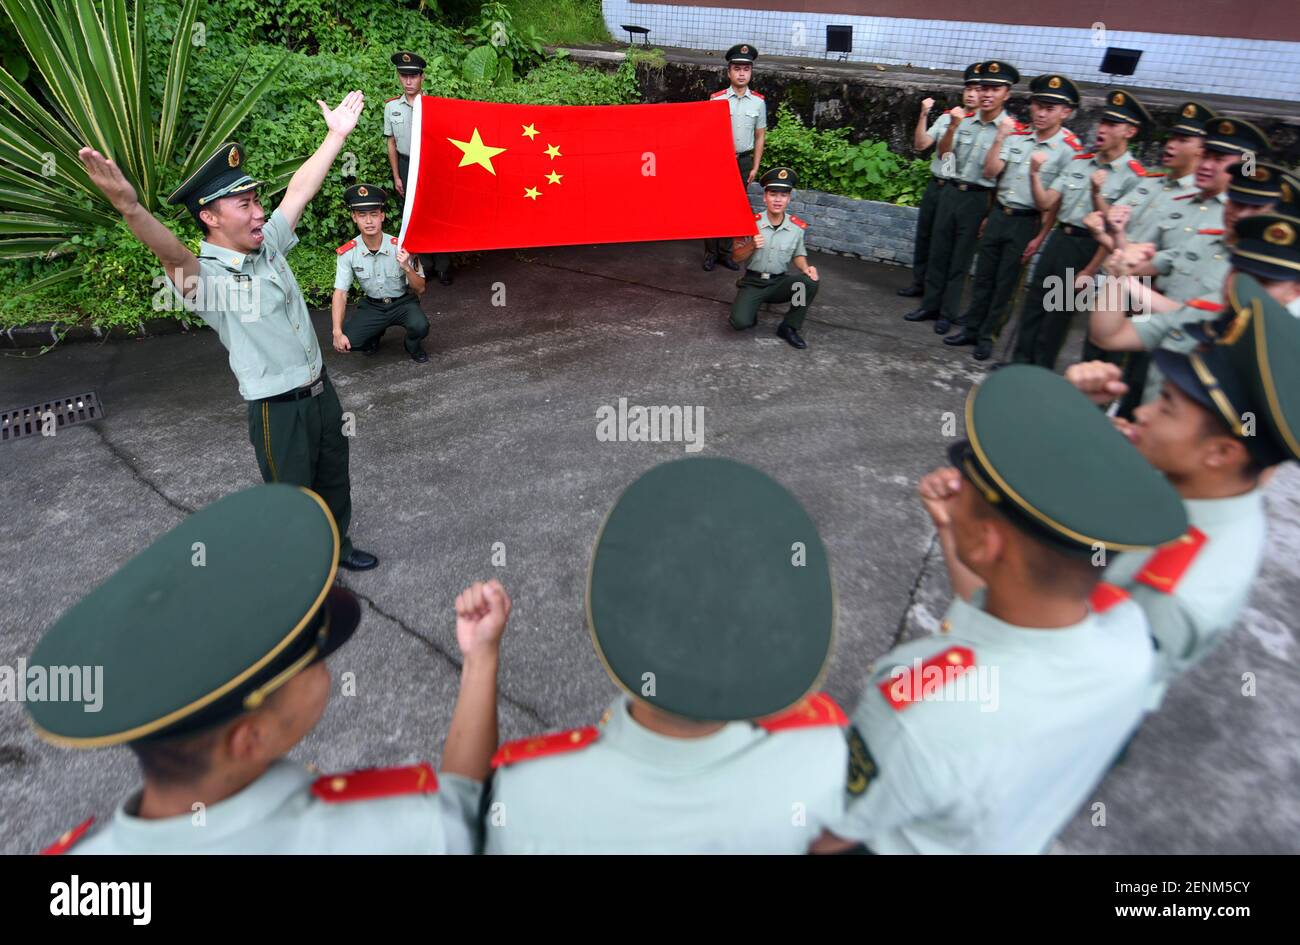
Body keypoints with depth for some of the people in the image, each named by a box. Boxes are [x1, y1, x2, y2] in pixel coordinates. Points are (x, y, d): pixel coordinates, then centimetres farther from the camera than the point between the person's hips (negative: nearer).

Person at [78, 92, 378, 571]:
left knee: (334, 481, 24)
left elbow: (300, 191, 9)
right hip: (279, 409, -7)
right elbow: (173, 255, -40)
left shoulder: (268, 246, 4)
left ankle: (336, 546, 47)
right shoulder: (206, 277, -18)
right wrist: (131, 209, -60)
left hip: (321, 390, 8)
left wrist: (336, 135, 13)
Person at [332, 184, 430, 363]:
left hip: (403, 302, -2)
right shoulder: (347, 252, -15)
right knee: (347, 341, -19)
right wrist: (337, 332, -24)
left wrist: (407, 268, -34)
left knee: (420, 327, -33)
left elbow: (420, 289, -13)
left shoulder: (400, 247, -18)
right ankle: (374, 334, 19)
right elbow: (340, 293, -13)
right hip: (372, 306, 2)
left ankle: (413, 347, 6)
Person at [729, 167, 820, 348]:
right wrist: (752, 246, -24)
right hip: (752, 282, -2)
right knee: (740, 322, -28)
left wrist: (806, 268, -11)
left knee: (810, 282, -27)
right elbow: (736, 257, -4)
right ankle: (751, 308, 12)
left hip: (779, 283, 3)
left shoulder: (797, 227, -4)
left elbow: (798, 254, 12)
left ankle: (788, 327, -7)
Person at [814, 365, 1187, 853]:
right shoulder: (1127, 627, -24)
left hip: (897, 845, -5)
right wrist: (949, 531, -7)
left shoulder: (915, 706, -44)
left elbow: (826, 834, -24)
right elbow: (1014, 628, -1)